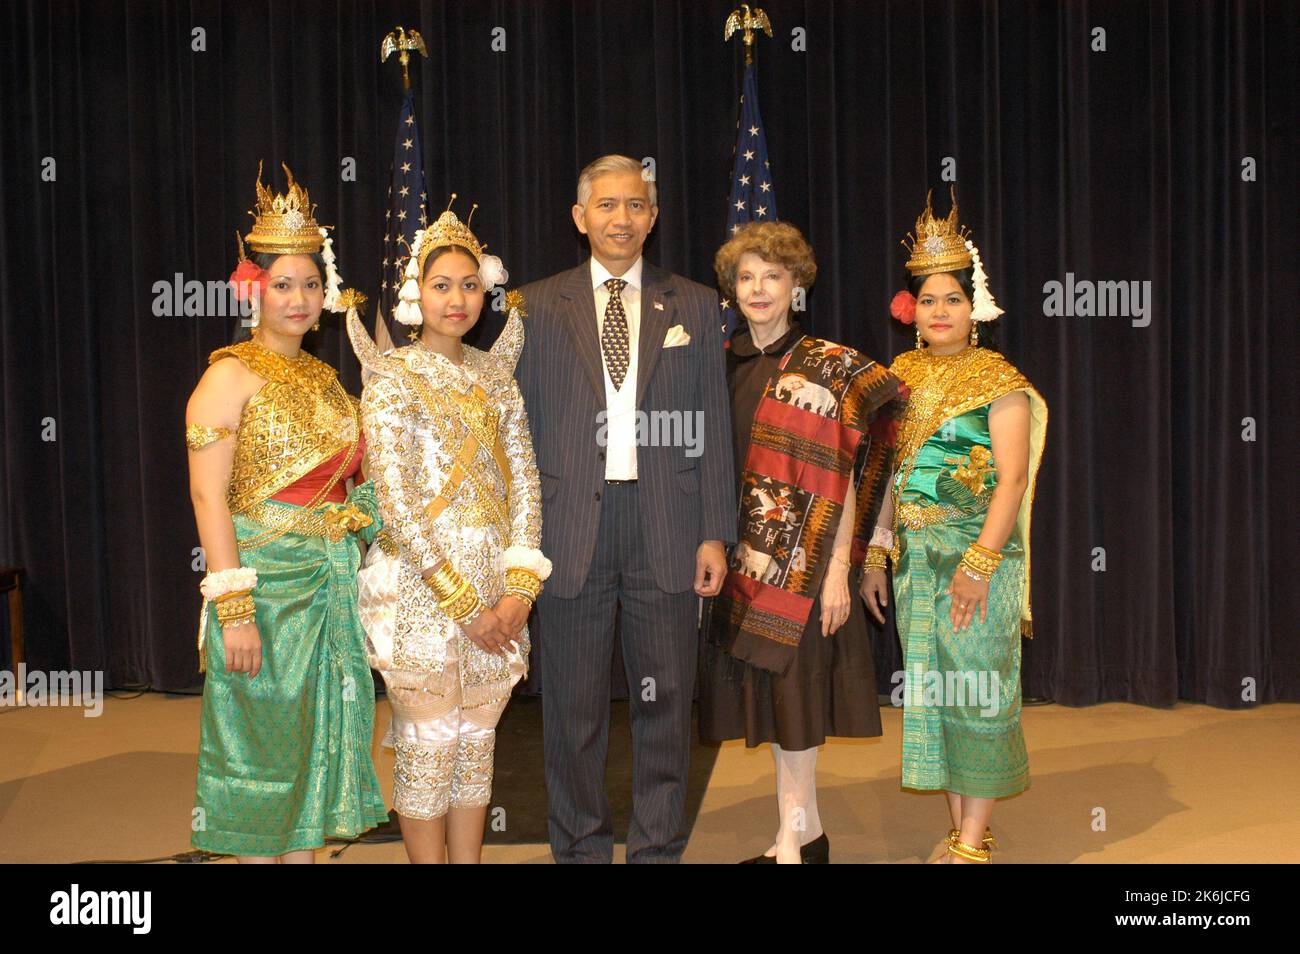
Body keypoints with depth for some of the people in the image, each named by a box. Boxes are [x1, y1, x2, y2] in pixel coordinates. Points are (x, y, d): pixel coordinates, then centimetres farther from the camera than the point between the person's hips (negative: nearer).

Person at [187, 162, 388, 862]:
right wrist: (234, 609, -21)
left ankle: (304, 851, 24)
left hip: (331, 586, 7)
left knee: (317, 739, 12)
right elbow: (208, 495, -15)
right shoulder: (232, 374, -8)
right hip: (266, 580, -7)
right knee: (263, 739, 2)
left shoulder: (324, 377, 12)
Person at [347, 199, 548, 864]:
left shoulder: (496, 373, 9)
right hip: (422, 586, -5)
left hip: (497, 590, 5)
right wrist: (463, 602, -14)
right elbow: (396, 504, -13)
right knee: (428, 749, 2)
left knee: (477, 745, 11)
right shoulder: (392, 378, -6)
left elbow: (524, 482, 6)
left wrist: (519, 586, -6)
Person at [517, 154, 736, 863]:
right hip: (570, 528, 0)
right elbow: (522, 424, 6)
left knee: (665, 699, 6)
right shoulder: (537, 306, 7)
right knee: (573, 706, 8)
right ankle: (581, 847, 24)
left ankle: (658, 847, 21)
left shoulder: (694, 306, 10)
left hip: (666, 525, 1)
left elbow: (712, 427, 7)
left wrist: (716, 533, 0)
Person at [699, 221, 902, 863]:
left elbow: (842, 480, -9)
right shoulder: (722, 366, 9)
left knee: (790, 683, -4)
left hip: (804, 557, -5)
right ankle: (807, 832, 20)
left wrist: (837, 570, -14)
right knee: (764, 685, 8)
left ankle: (792, 841, 6)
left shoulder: (829, 367, -5)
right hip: (744, 556, 5)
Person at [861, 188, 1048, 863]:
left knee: (975, 689, -3)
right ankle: (959, 828, 18)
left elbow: (1012, 480, -12)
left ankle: (974, 841, 5)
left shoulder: (998, 381, -5)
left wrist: (979, 563, -20)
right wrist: (876, 554, 7)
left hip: (978, 553, -5)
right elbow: (886, 471, 13)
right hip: (912, 555, 6)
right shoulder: (902, 375, 11)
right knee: (932, 691, 8)